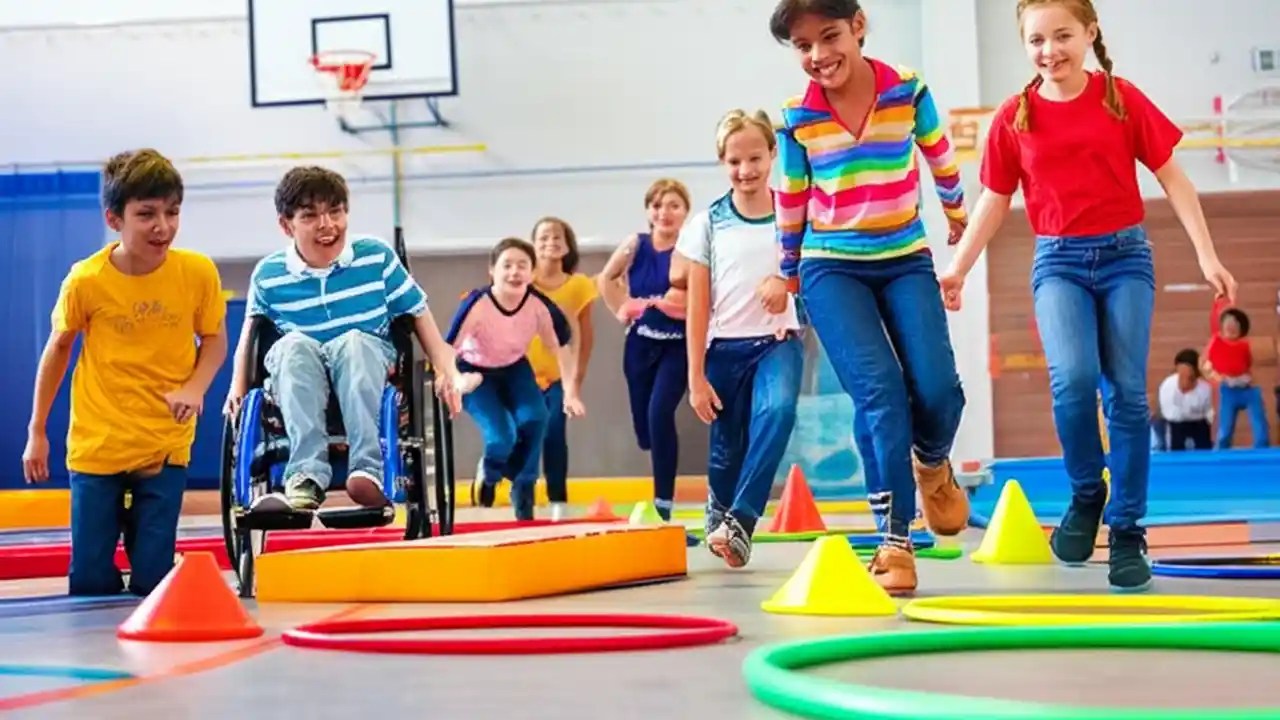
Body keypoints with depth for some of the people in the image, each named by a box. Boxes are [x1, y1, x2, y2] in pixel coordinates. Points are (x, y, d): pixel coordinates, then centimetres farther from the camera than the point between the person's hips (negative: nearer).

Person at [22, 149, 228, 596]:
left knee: (152, 581, -2)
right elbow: (59, 348, 5)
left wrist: (195, 387, -17)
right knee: (89, 583, 2)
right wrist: (36, 431, 9)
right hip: (96, 447, 0)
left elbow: (214, 339, 5)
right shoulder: (86, 280, -12)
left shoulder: (198, 273, -11)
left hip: (165, 448, 0)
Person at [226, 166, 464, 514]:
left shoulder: (377, 256, -4)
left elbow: (418, 315, 5)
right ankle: (307, 475, -41)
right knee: (294, 343, -33)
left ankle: (368, 467, -41)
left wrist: (445, 370, -4)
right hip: (299, 380, 1)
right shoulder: (268, 275, -2)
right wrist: (238, 386, 1)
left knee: (354, 340, -35)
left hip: (369, 368, -1)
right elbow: (251, 331, 14)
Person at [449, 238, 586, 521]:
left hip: (515, 368, 3)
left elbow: (565, 345, -10)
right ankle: (488, 475, 17)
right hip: (476, 372, -3)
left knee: (534, 419, -24)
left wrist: (570, 394, -12)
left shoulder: (539, 304, -25)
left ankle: (524, 491, 2)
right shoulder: (477, 303, -33)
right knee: (502, 436, -22)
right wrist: (457, 380, -48)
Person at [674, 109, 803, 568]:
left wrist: (785, 280, -19)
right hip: (724, 348, 1)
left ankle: (740, 521, -31)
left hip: (778, 342, -1)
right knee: (727, 451, 6)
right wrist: (696, 376, -3)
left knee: (778, 411, -30)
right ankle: (719, 524, 30)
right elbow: (697, 306, 2)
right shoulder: (708, 223, 2)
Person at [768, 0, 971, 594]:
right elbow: (790, 198, 10)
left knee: (937, 389, -14)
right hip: (832, 268, -1)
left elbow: (940, 157, 14)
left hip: (906, 261, 1)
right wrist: (789, 272, 21)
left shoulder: (908, 91, -6)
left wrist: (956, 213, 30)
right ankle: (895, 539, -11)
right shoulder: (797, 117, -5)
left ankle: (932, 465, 24)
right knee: (880, 392, -18)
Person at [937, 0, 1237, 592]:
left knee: (1127, 392, -5)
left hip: (1125, 255, 0)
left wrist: (1207, 255, -2)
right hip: (1058, 261, 0)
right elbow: (994, 200, 10)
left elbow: (1171, 177, 3)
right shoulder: (1013, 117, 2)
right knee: (1073, 378, -23)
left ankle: (1127, 533, 5)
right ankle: (1086, 493, 3)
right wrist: (958, 268, 4)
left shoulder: (1122, 99, -1)